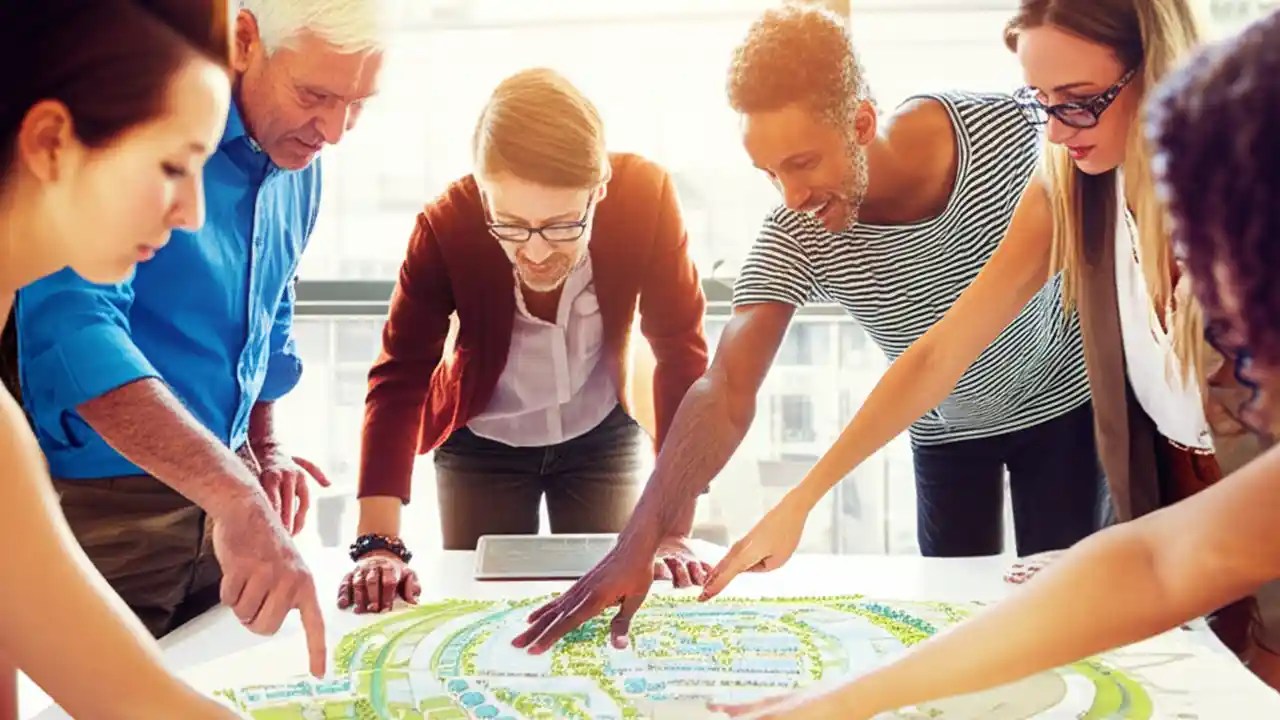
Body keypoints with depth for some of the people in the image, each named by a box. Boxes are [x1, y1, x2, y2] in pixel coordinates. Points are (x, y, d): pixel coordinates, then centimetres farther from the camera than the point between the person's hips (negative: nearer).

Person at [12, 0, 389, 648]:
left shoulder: (298, 167, 3)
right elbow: (74, 324, -37)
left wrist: (262, 448, 9)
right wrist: (237, 498, -45)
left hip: (222, 495, 7)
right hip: (98, 501, -6)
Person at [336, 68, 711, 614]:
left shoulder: (647, 198, -29)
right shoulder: (445, 227, -29)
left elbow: (682, 357, -25)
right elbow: (399, 378, -29)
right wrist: (378, 543, -39)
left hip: (602, 438, 1)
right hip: (481, 445, 0)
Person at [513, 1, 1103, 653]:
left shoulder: (1004, 128, -28)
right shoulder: (792, 243, -29)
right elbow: (726, 393, -37)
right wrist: (637, 544, -48)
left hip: (1062, 400, 0)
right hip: (946, 431, 1)